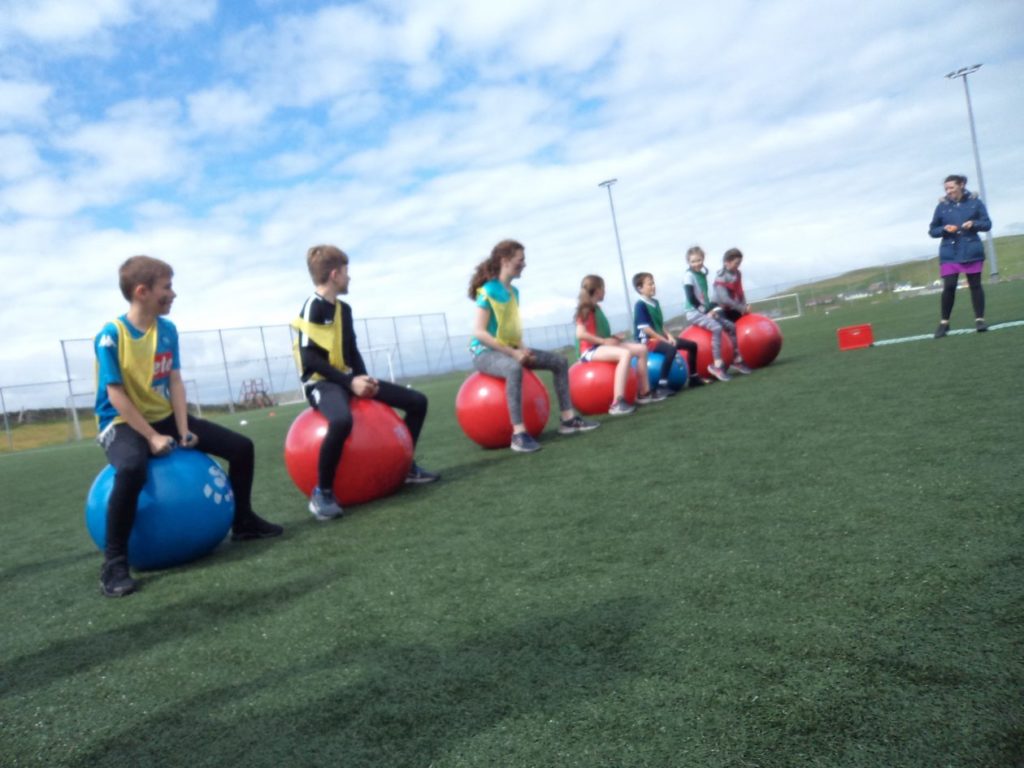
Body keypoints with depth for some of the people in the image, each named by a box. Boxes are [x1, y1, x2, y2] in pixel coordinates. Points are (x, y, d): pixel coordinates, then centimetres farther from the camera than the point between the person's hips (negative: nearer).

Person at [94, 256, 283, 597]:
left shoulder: (167, 329, 1)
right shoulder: (111, 335, -16)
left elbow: (175, 382, 0)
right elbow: (115, 394, -18)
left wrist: (183, 430, -11)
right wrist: (152, 437, -21)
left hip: (164, 417, 7)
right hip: (122, 423, -6)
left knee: (241, 447, 0)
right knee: (132, 469, -41)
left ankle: (243, 522, 19)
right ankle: (114, 561, -26)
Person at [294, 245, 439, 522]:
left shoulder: (344, 309, 12)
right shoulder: (313, 306, -13)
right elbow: (309, 357, -19)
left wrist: (363, 378, -1)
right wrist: (349, 382, -22)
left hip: (349, 379, 9)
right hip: (322, 382, -9)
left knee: (417, 401, 7)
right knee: (342, 421, -43)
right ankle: (322, 492, -25)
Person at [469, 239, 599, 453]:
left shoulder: (514, 291, 10)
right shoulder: (488, 291, -17)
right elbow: (479, 332, -23)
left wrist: (521, 348, -4)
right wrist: (513, 353, -24)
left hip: (509, 349, 9)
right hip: (486, 352, -9)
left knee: (559, 362, 3)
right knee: (514, 368, -43)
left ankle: (568, 418, 6)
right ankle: (518, 434, -43)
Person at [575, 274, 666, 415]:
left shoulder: (595, 308, 17)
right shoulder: (586, 309, -11)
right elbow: (580, 334, -23)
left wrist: (611, 337, 1)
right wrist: (604, 341, -20)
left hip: (601, 346, 10)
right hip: (590, 350, -10)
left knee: (641, 349, 6)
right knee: (625, 353, -35)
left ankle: (644, 393, 9)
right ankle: (617, 403, -43)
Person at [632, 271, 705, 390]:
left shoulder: (655, 302, 12)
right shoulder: (640, 305, -14)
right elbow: (645, 329, -20)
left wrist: (669, 336, -1)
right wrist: (664, 340, -19)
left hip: (661, 337, 9)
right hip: (648, 340, -9)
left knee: (692, 345, 10)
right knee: (671, 349, -38)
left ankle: (694, 377, 23)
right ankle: (662, 385, -37)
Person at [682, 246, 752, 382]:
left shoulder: (703, 274, 12)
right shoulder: (689, 276, -10)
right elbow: (691, 298, -17)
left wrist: (712, 309, 5)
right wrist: (706, 311, -16)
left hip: (706, 311, 8)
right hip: (694, 313, -8)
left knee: (732, 326, 3)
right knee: (717, 328, -30)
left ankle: (737, 360, 11)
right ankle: (717, 365, -29)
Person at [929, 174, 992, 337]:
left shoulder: (975, 202, 2)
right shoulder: (942, 206, 3)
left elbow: (987, 224, 4)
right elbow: (932, 231, 7)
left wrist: (974, 224, -16)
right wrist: (944, 229, -13)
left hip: (972, 251, 0)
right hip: (949, 254, 0)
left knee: (975, 285, 4)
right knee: (949, 287, -8)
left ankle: (980, 319, 13)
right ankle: (944, 322, 2)